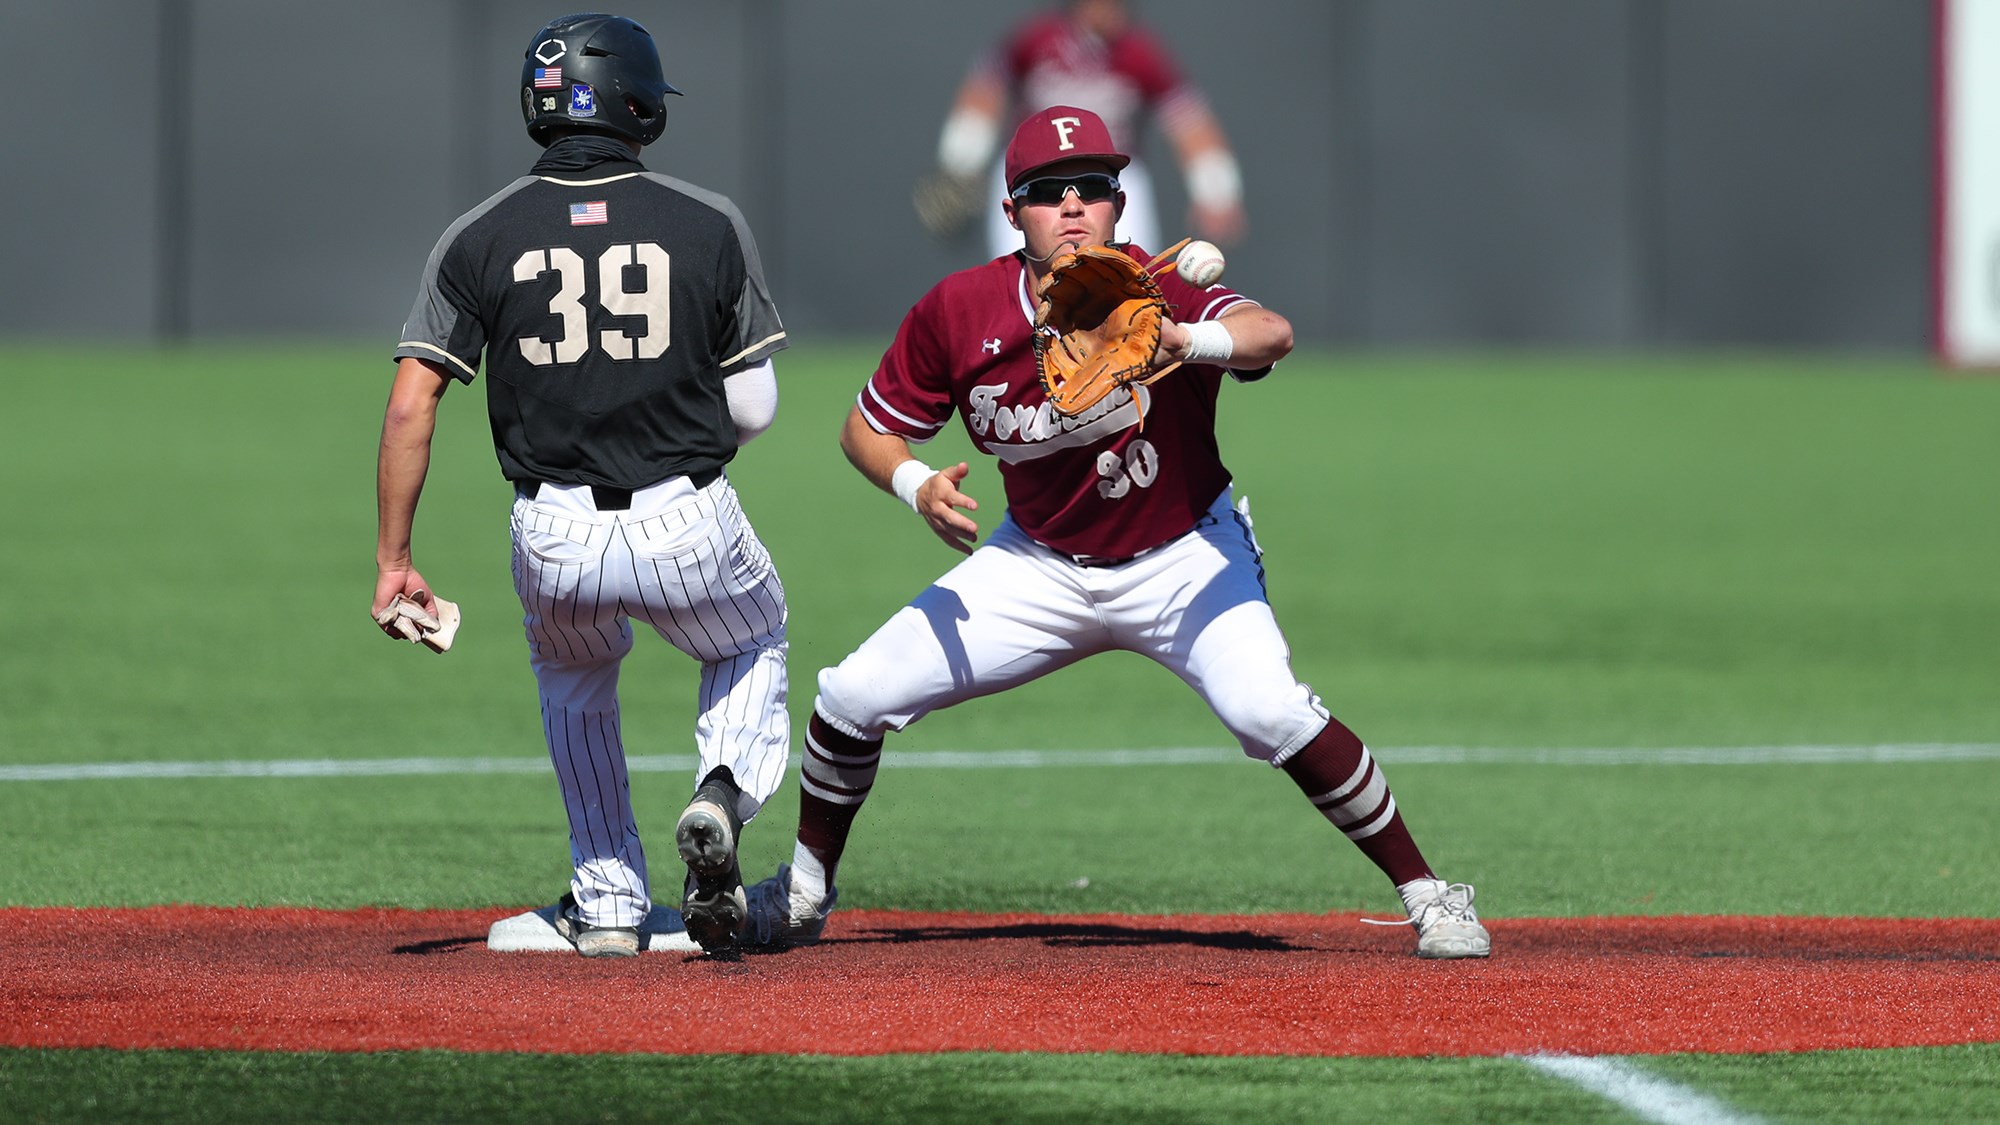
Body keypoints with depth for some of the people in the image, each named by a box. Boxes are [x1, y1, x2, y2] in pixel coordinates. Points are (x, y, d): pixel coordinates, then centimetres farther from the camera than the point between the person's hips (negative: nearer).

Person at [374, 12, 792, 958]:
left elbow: (411, 404, -4)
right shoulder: (709, 226, -1)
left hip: (554, 542, 1)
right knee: (755, 644, 32)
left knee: (574, 683, 34)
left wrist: (392, 559, 1)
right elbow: (753, 408, 1)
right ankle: (723, 793, 1)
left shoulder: (480, 239, 0)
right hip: (688, 526, -1)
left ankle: (609, 906, 30)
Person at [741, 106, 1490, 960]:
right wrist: (917, 484, -23)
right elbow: (867, 427, -1)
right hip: (1040, 564, 4)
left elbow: (1271, 333, -44)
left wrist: (1186, 342, -66)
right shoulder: (957, 311, -13)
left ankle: (1424, 894, -15)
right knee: (853, 697, -3)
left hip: (1182, 560, -4)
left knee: (1271, 713, -30)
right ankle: (804, 890, 25)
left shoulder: (1152, 290, -24)